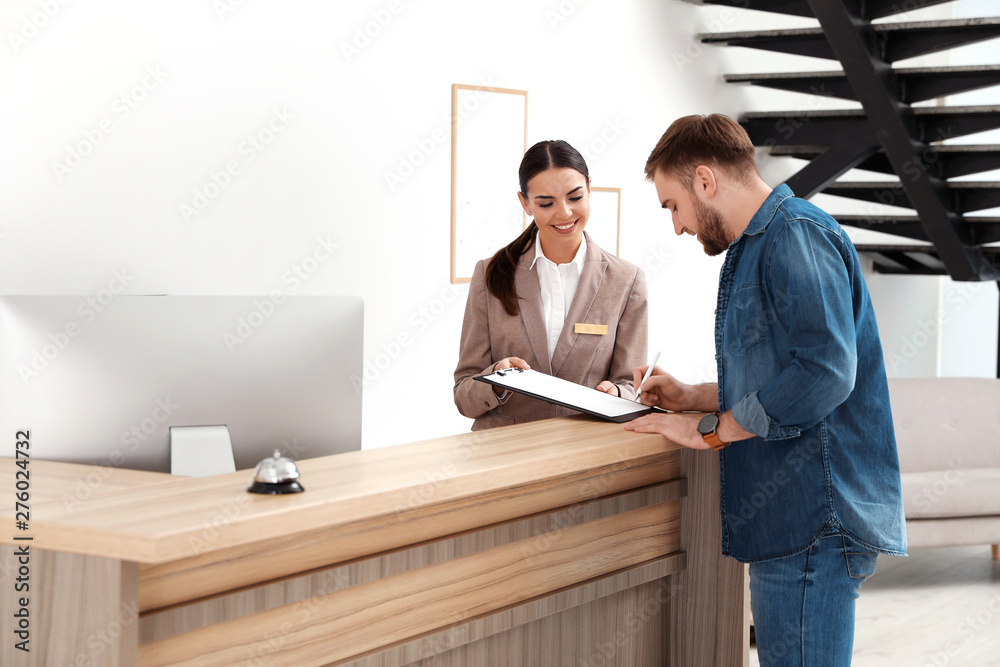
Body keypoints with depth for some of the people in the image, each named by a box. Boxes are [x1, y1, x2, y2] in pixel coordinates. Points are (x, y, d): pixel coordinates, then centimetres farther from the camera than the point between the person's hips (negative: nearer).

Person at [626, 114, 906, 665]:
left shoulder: (798, 236, -12)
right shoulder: (760, 247, 22)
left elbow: (825, 370, -25)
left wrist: (711, 428, -17)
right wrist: (693, 398, 17)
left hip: (812, 521, -11)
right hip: (789, 517, 11)